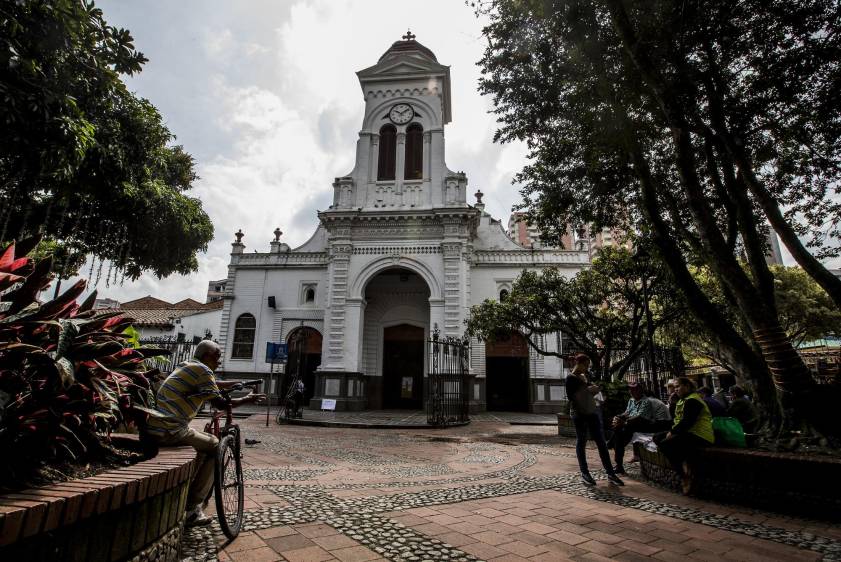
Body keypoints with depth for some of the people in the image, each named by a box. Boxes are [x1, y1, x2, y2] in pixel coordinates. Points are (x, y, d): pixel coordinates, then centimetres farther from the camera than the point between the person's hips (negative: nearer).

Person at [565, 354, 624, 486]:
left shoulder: (585, 377, 15)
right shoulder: (571, 378, -8)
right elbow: (570, 396, -15)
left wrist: (595, 390, 3)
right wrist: (587, 390, -19)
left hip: (591, 413, 7)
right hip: (579, 414, -7)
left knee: (601, 442, 4)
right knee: (581, 443, 2)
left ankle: (610, 474, 8)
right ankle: (584, 474, 12)